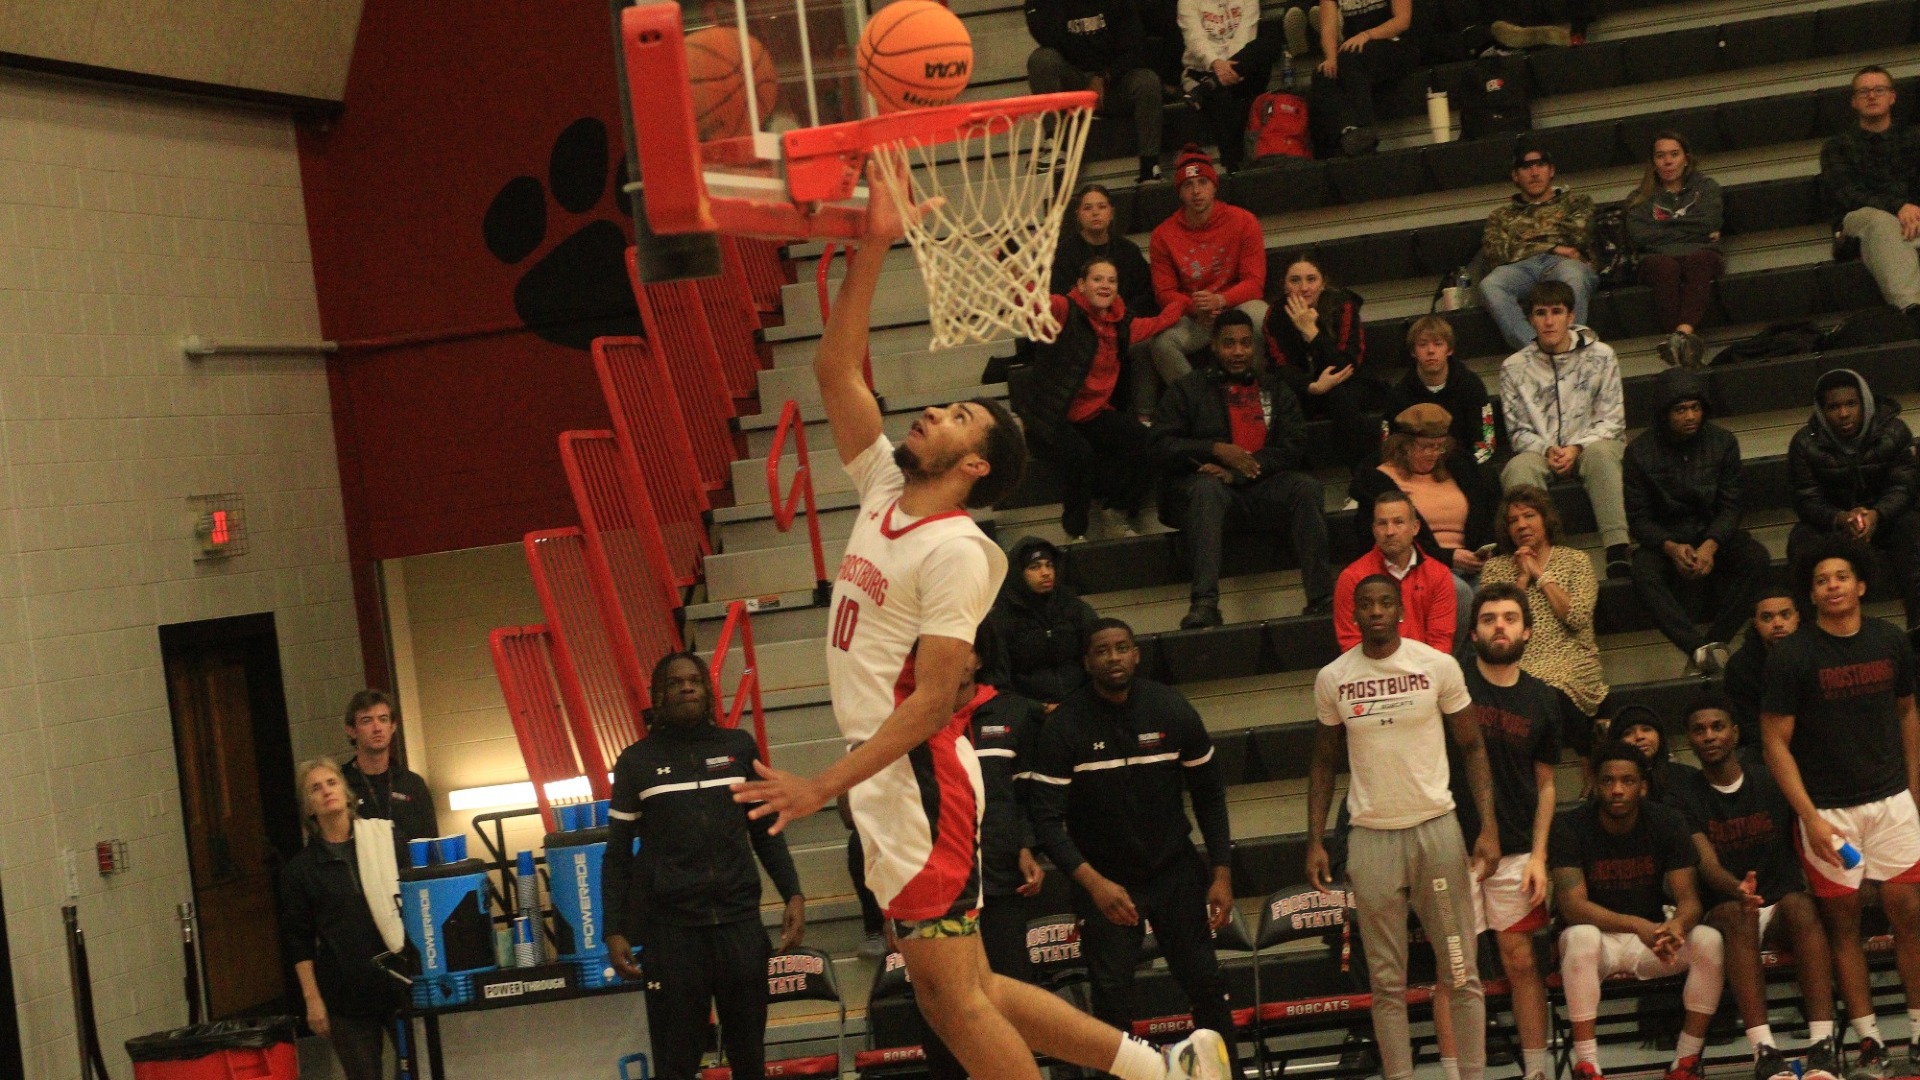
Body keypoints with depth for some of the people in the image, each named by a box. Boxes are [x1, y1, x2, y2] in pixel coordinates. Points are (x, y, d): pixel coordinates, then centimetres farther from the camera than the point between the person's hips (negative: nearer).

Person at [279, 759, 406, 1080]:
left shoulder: (387, 840, 5)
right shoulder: (299, 869, 4)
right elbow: (299, 942, 4)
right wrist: (312, 999, -2)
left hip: (401, 980, 0)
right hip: (346, 998, 0)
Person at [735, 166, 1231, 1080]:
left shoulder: (955, 551, -13)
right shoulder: (883, 489, 10)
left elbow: (931, 700, -19)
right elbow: (835, 370, 14)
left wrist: (825, 787, -23)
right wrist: (872, 249, 8)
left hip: (918, 771, -9)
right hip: (882, 773, 9)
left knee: (958, 997, -9)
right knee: (953, 992, 10)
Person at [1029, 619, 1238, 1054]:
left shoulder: (1172, 710, -5)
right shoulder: (1065, 726, -13)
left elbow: (1209, 794, 4)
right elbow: (1047, 819, -16)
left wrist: (1221, 872, -2)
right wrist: (1093, 883, -27)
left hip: (1175, 871, 2)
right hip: (1103, 879, -2)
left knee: (1206, 985, -1)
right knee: (1112, 996, -6)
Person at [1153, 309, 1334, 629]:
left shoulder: (1274, 389, 20)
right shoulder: (1188, 389, 13)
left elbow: (1293, 446, 5)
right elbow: (1163, 445, 2)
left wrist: (1238, 472, -11)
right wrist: (1217, 450, -13)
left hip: (1263, 487, 2)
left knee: (1306, 486, -27)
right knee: (1207, 488, -37)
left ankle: (1321, 600, -33)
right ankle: (1205, 605, -51)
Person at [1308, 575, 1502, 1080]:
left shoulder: (1437, 666, -1)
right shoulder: (1332, 679, 4)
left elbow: (1472, 747, 3)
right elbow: (1324, 763, 12)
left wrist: (1488, 826, -6)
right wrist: (1315, 842, 4)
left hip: (1436, 827, -1)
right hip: (1370, 835, 1)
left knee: (1460, 972, 0)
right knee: (1387, 981, 3)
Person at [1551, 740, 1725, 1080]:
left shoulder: (1668, 823, -6)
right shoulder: (1570, 826, -14)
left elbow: (1689, 899, -11)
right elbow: (1572, 905, -24)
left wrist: (1677, 925, -38)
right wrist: (1637, 925, -39)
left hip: (1651, 935, 3)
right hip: (1600, 938, -3)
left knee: (1710, 941, -26)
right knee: (1581, 938, -37)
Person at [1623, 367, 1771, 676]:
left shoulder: (1722, 442, -3)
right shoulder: (1639, 452, -7)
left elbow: (1730, 507, -5)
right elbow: (1639, 518, -6)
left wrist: (1710, 545, -25)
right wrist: (1671, 548, -26)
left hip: (1713, 532, 2)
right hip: (1664, 537, -1)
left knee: (1758, 560, -28)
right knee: (1644, 576, -34)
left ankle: (1713, 644, -31)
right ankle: (1701, 649, -42)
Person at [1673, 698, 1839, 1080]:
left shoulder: (1772, 785, 7)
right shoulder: (1687, 798, 1)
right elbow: (1707, 865, -15)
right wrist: (1738, 890, -38)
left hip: (1782, 909, 1)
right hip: (1723, 914, -1)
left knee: (1799, 905, -33)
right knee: (1736, 913, -36)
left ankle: (1822, 1047, -45)